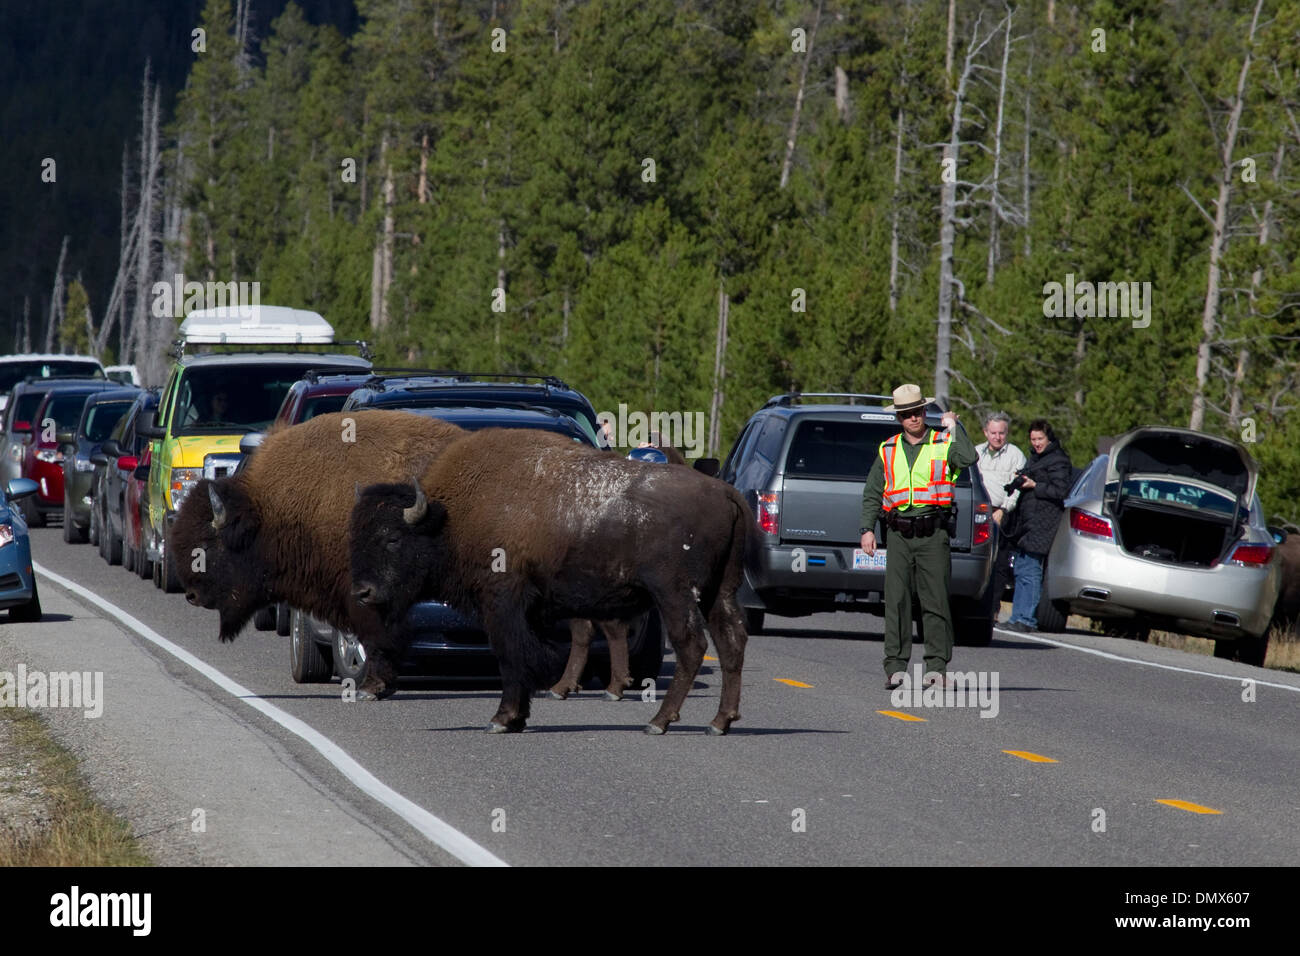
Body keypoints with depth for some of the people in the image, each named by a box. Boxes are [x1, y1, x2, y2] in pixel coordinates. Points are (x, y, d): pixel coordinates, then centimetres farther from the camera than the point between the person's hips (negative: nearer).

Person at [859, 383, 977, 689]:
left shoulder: (943, 444, 4)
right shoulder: (887, 450, 14)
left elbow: (968, 458, -18)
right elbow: (872, 493, 17)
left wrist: (953, 426, -9)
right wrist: (867, 529, 7)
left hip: (933, 534, -3)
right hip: (899, 535, 3)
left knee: (936, 601, -4)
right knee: (896, 601, -1)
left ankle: (937, 666, 1)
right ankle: (896, 666, 2)